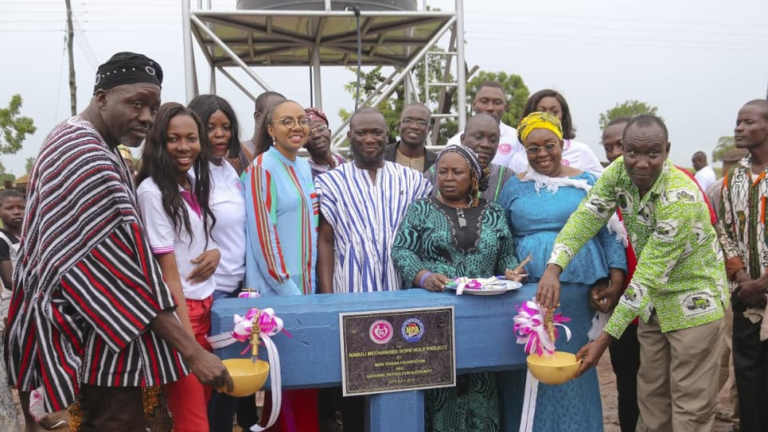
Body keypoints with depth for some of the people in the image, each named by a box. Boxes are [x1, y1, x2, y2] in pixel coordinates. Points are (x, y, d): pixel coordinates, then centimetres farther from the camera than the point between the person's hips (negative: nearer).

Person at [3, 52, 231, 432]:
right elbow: (123, 270, -27)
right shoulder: (88, 160, -21)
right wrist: (192, 351, -28)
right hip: (99, 333, -11)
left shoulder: (74, 142, 14)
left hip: (91, 326, 11)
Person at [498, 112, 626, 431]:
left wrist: (616, 282, -6)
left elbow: (610, 234, 3)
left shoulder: (587, 183, 4)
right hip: (528, 289, 1)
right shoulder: (514, 187, 9)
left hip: (579, 289, -1)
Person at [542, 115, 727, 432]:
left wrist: (606, 338, -27)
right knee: (652, 397, 15)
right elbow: (586, 217, -13)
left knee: (691, 406, 0)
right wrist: (553, 269, -32)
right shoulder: (619, 172, -10)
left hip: (693, 302, -6)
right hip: (654, 302, 6)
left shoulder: (681, 198, -29)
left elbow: (649, 276, -28)